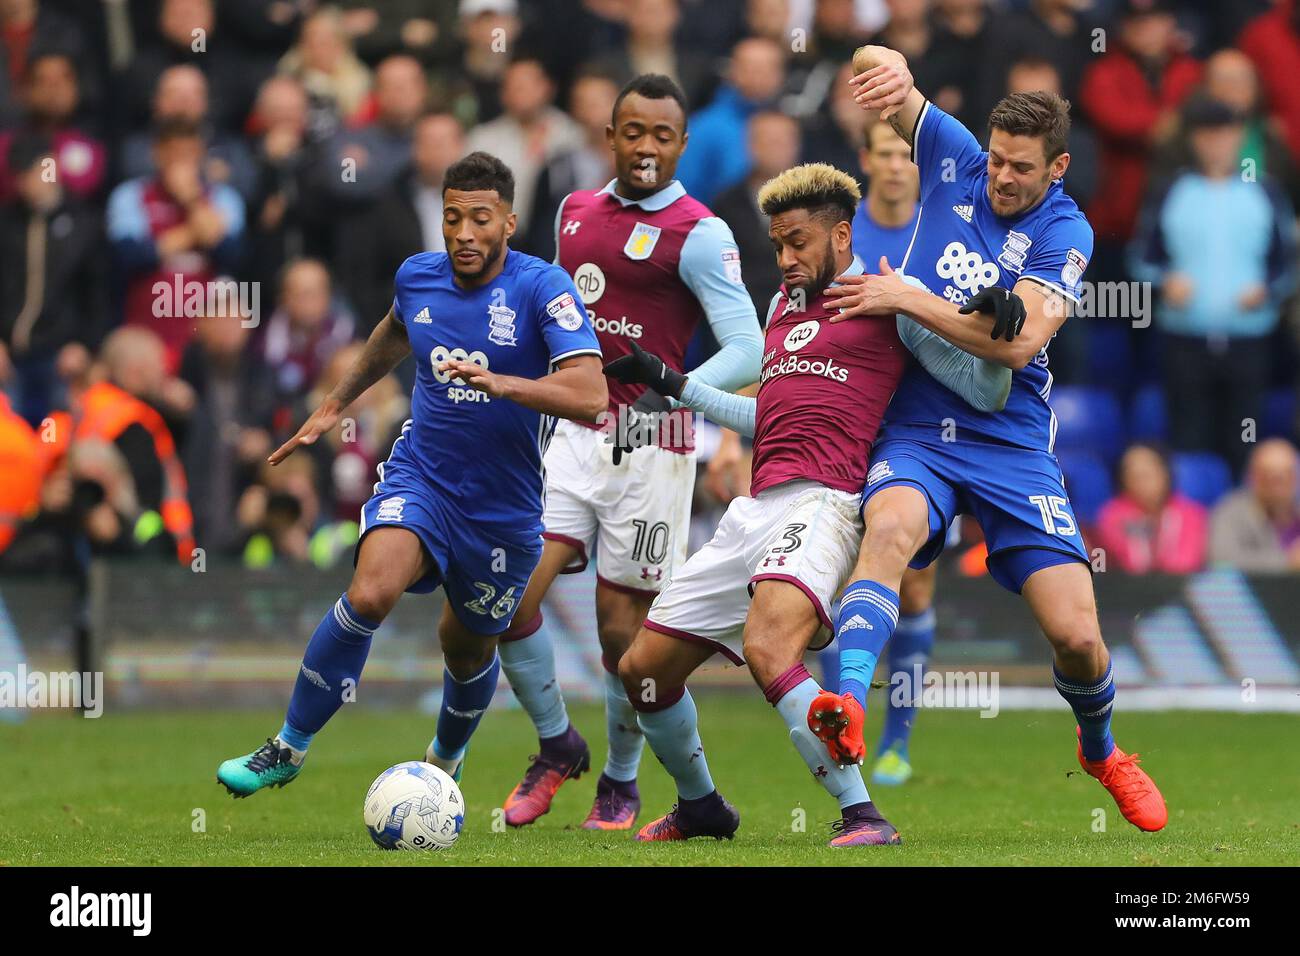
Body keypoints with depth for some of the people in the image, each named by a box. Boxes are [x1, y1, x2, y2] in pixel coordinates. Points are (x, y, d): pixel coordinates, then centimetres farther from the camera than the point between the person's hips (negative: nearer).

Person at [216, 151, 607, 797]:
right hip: (420, 477, 1)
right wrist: (334, 406, 30)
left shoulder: (542, 288, -15)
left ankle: (446, 760, 50)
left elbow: (591, 395, -26)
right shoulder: (417, 276, -2)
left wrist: (500, 383, -39)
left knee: (469, 648, 17)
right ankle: (291, 745, -12)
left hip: (504, 509, -1)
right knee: (370, 594, -26)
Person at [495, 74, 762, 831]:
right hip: (574, 434, 5)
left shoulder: (697, 235, -8)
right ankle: (558, 745, 14)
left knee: (622, 621, 0)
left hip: (650, 444, -5)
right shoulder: (575, 212, 12)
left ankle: (622, 781, 20)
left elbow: (747, 353, -15)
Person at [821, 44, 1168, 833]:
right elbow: (874, 65, -2)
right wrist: (891, 71, -27)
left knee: (1077, 634, -8)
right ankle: (846, 709, -55)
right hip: (916, 433, 1)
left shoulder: (1065, 232, -5)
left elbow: (1018, 340, -19)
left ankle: (1102, 751, 26)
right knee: (891, 527, -35)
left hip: (1011, 443, -1)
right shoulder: (954, 160, 3)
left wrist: (906, 300, -18)